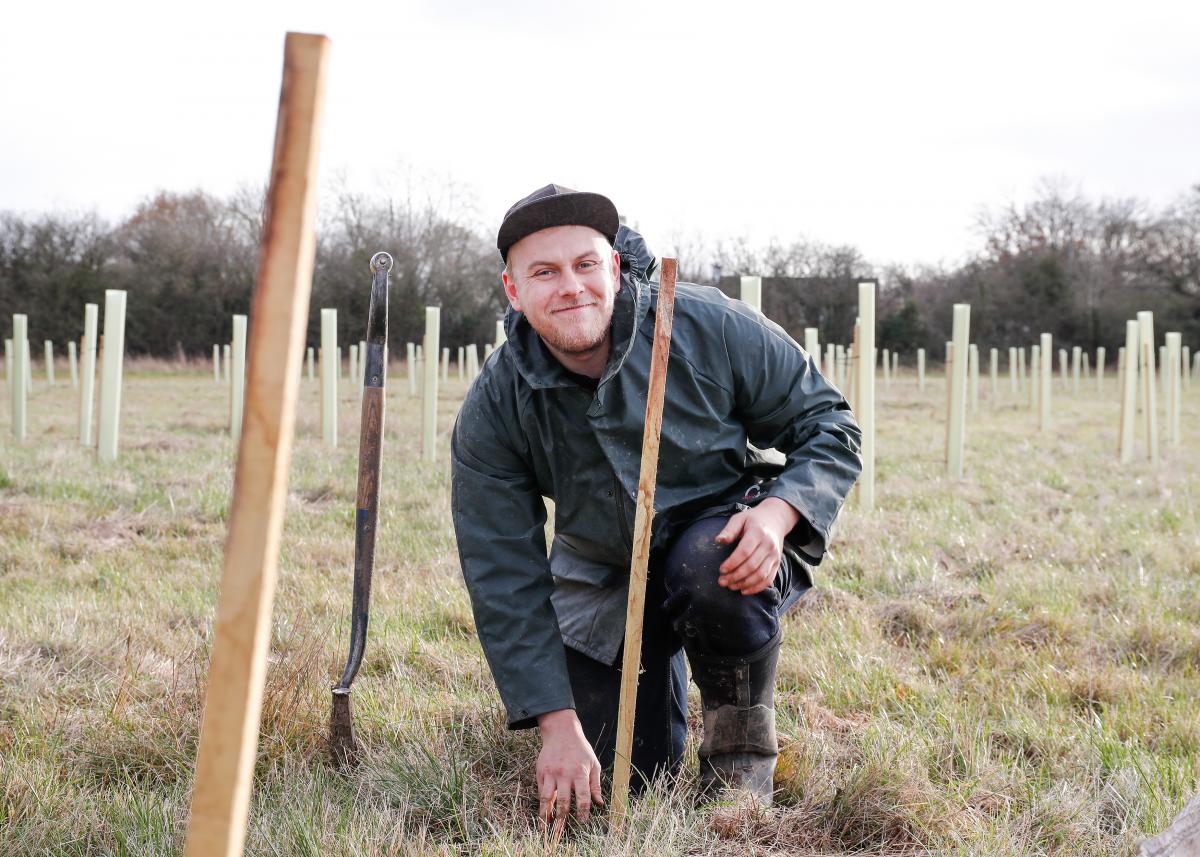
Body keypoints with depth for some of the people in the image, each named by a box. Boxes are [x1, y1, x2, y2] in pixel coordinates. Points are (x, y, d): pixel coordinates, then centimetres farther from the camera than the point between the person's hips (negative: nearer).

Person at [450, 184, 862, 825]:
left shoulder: (710, 327, -22)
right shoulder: (491, 411, -17)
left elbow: (828, 425, -11)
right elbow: (506, 582, -14)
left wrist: (778, 512, -33)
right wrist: (559, 728, -20)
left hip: (729, 541, -3)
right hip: (604, 577, 3)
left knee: (706, 567, -39)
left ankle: (744, 749, -11)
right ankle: (666, 681, 37)